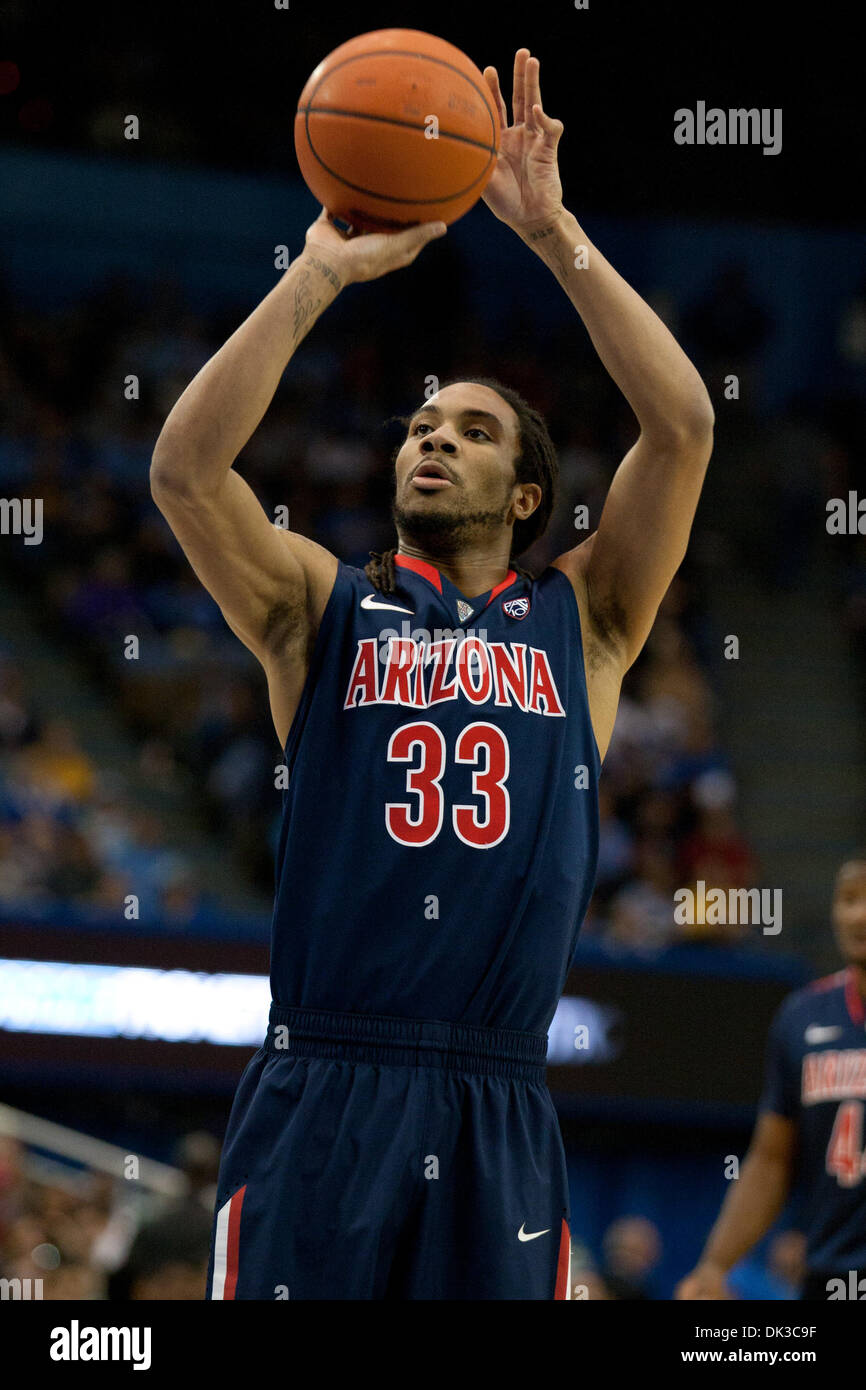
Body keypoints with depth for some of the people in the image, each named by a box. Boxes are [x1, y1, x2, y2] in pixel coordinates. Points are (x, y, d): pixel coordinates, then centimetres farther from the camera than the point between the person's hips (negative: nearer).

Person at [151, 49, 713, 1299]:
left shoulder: (581, 620, 14)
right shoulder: (326, 608, 12)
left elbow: (683, 426, 1)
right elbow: (183, 468, -4)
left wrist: (553, 233, -2)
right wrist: (325, 271, -6)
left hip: (498, 1112, 1)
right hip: (319, 1095, -1)